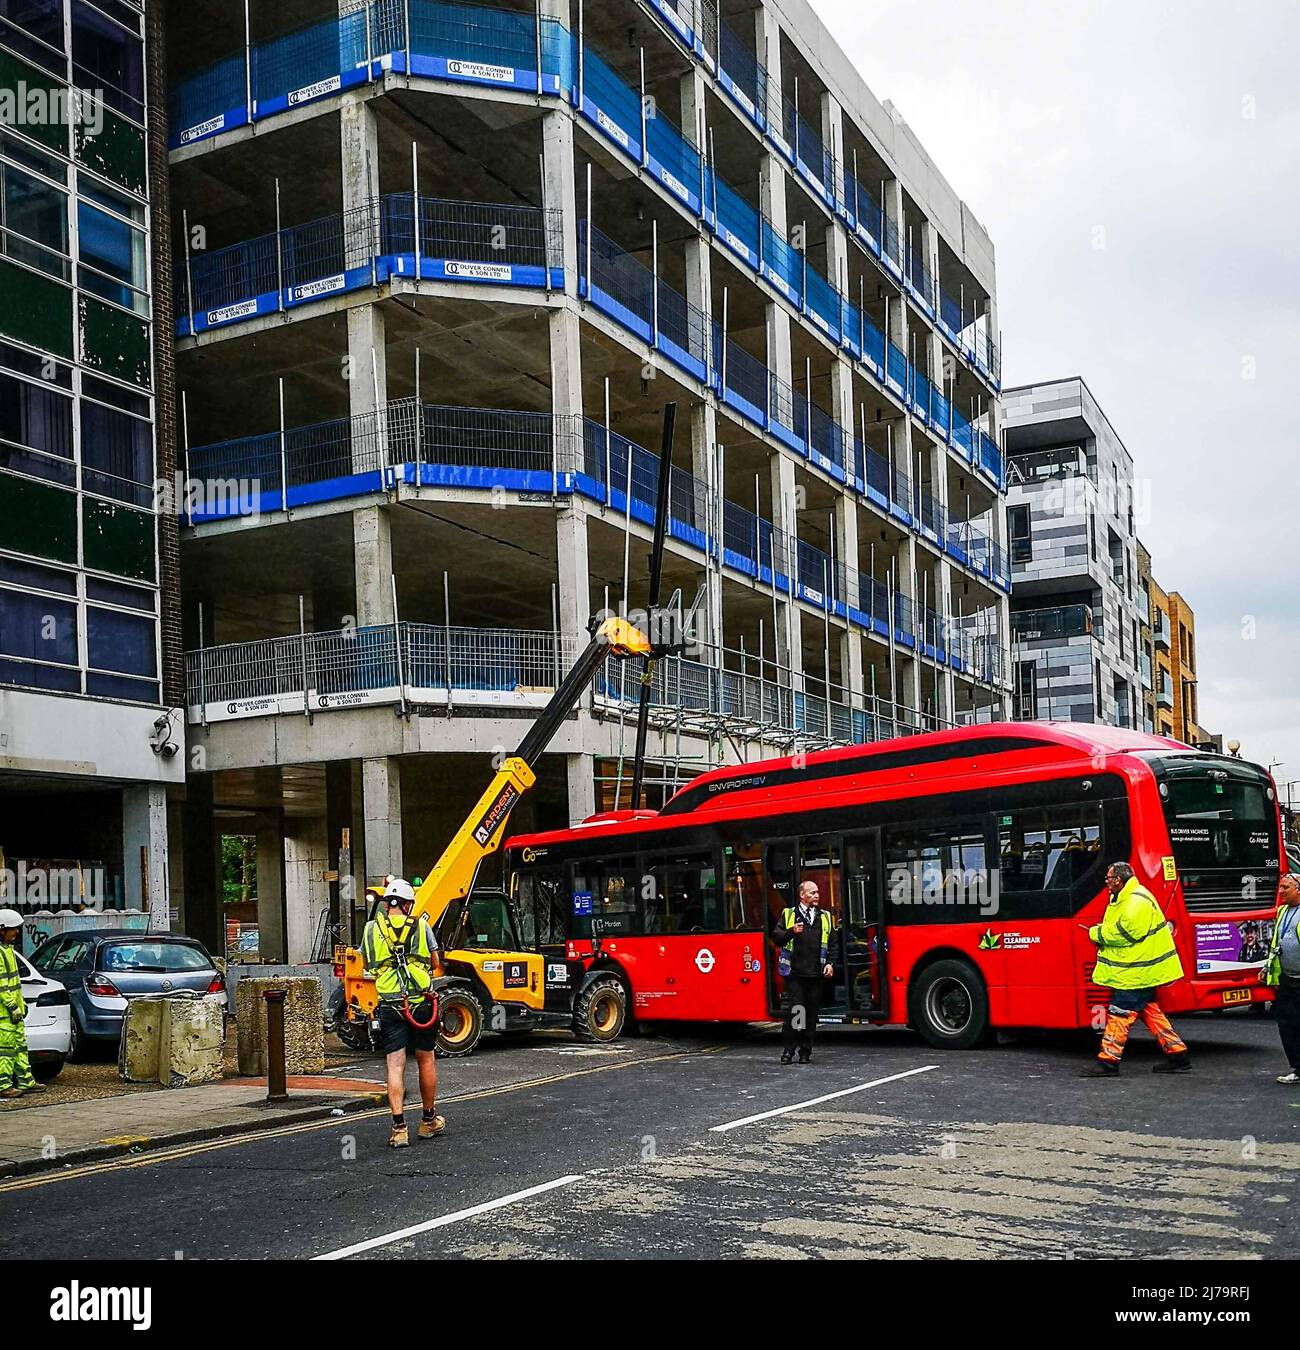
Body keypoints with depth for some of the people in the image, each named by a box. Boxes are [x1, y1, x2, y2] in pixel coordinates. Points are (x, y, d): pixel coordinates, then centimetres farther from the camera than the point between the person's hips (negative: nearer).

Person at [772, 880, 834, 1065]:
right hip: (794, 973, -3)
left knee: (811, 1014, 5)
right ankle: (788, 1051, 2)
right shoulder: (788, 915, 6)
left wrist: (829, 963, 3)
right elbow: (776, 938, 3)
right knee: (792, 1012, -6)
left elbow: (831, 943, 15)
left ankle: (806, 1052, 13)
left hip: (816, 974, 3)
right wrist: (791, 931, -14)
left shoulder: (825, 917, 15)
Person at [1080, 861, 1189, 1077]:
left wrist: (1096, 934, -13)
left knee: (1119, 1014, -8)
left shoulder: (1137, 902, -19)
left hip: (1136, 973, -11)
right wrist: (1100, 932, -1)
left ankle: (1108, 1061, -4)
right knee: (1149, 1011, 15)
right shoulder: (1124, 899, 16)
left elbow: (1124, 933, -24)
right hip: (1140, 972, 11)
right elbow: (1115, 928, 20)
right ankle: (1178, 1056, 20)